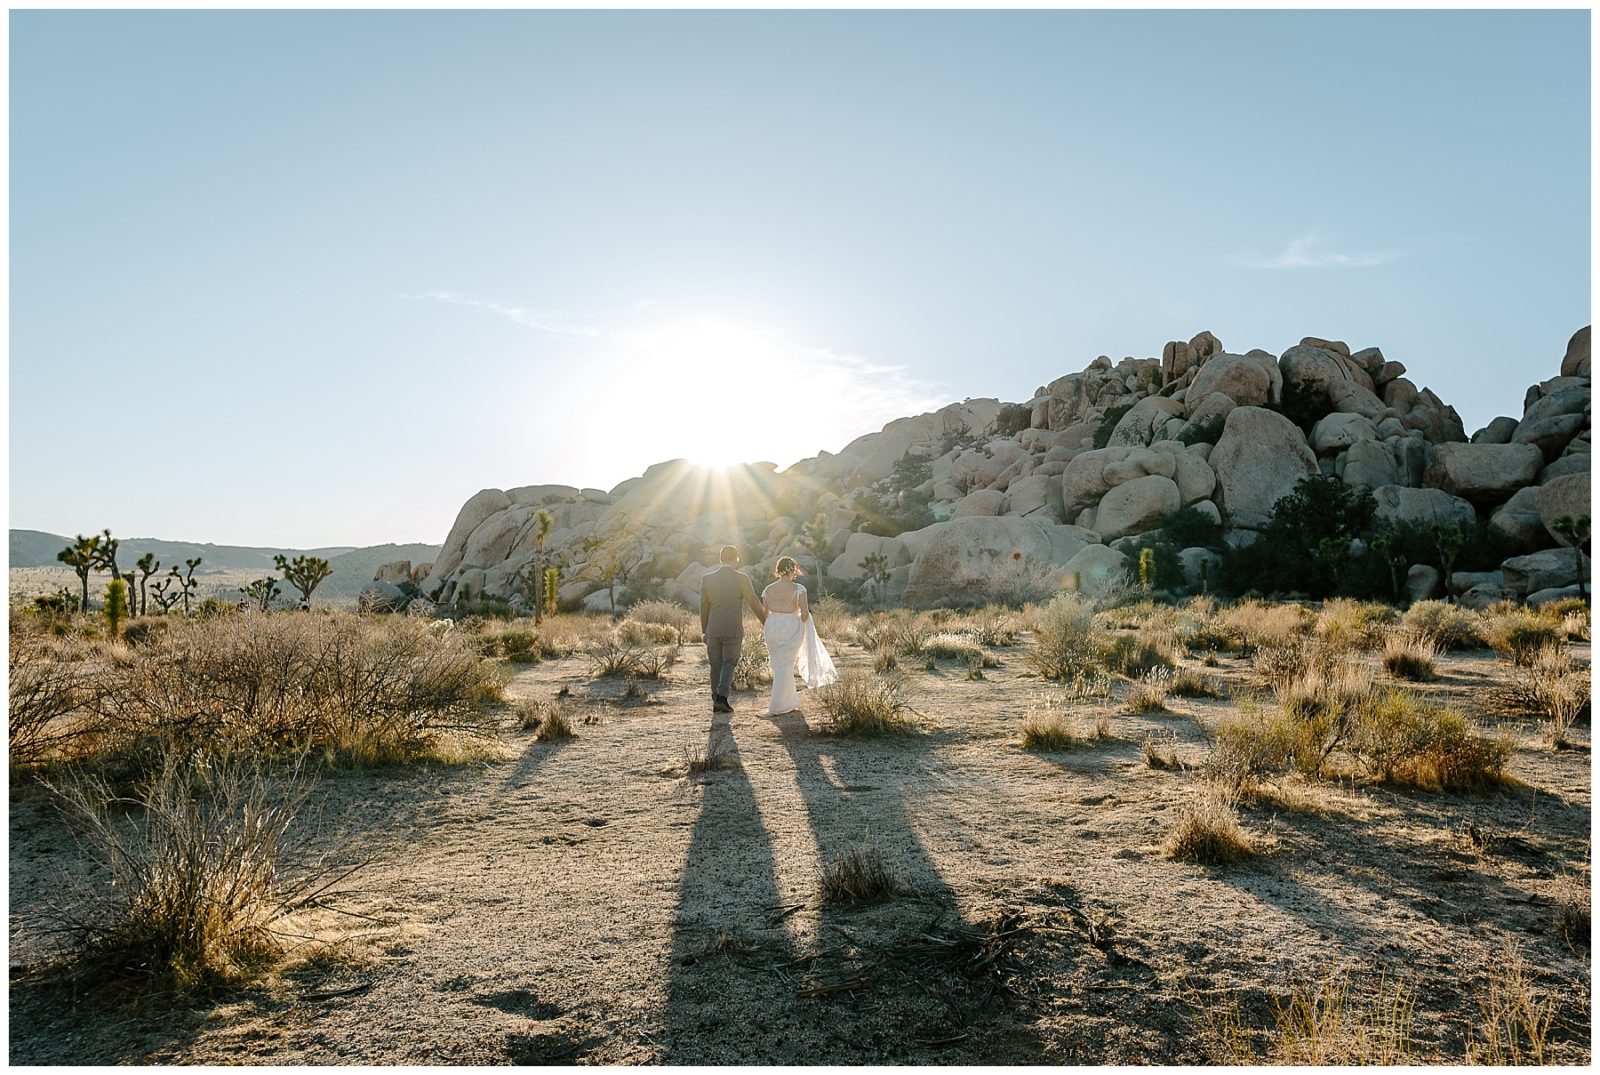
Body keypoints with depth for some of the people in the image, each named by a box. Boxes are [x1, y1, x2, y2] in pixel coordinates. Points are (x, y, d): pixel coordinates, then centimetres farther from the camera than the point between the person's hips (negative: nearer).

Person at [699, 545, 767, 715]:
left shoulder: (707, 578, 3)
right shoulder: (741, 578, -6)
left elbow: (704, 607, 8)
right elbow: (754, 604, -1)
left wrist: (704, 631, 17)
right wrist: (767, 623, 11)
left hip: (713, 631, 3)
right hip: (733, 631, -3)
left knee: (716, 665, 11)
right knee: (728, 663, 3)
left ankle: (716, 702, 14)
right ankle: (722, 696, -13)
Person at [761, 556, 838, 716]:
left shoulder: (768, 590, 2)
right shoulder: (798, 589, -9)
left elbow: (765, 615, 6)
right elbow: (805, 614, -14)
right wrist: (801, 622, 7)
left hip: (772, 629, 4)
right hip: (792, 629, -4)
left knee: (779, 666, 16)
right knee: (785, 667, 2)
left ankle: (789, 703, 27)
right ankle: (775, 707, 1)